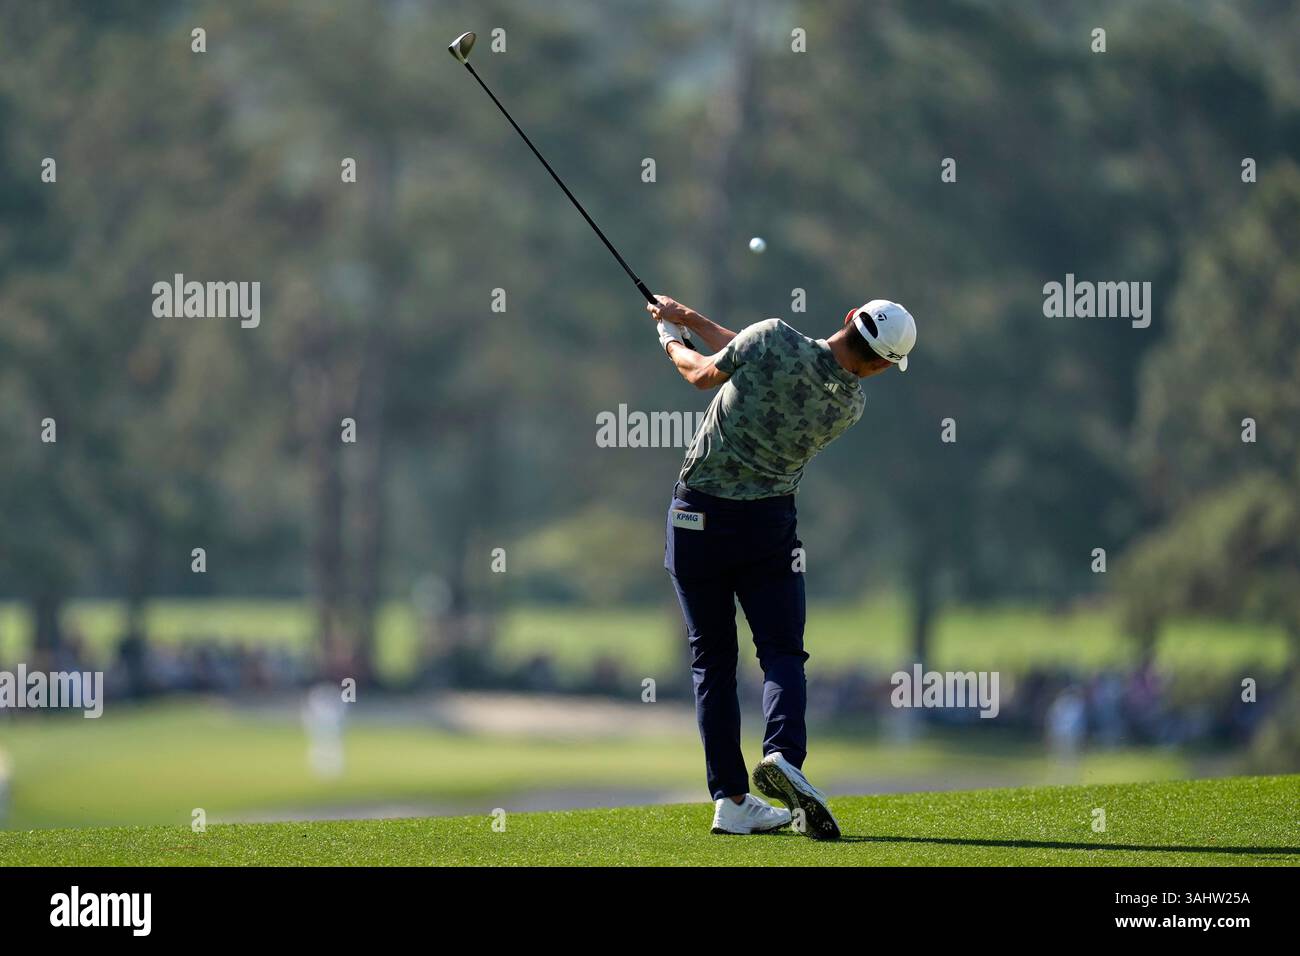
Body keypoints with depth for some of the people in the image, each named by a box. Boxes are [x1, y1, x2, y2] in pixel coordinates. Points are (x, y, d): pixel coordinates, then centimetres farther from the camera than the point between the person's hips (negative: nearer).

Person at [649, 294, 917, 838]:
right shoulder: (850, 406, -3)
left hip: (698, 513, 0)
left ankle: (730, 798, 3)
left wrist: (673, 340, 23)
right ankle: (783, 755, -23)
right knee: (782, 651, 6)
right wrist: (691, 319, 15)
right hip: (768, 524, 0)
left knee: (712, 658, 8)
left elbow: (705, 373, 1)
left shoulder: (775, 339, -17)